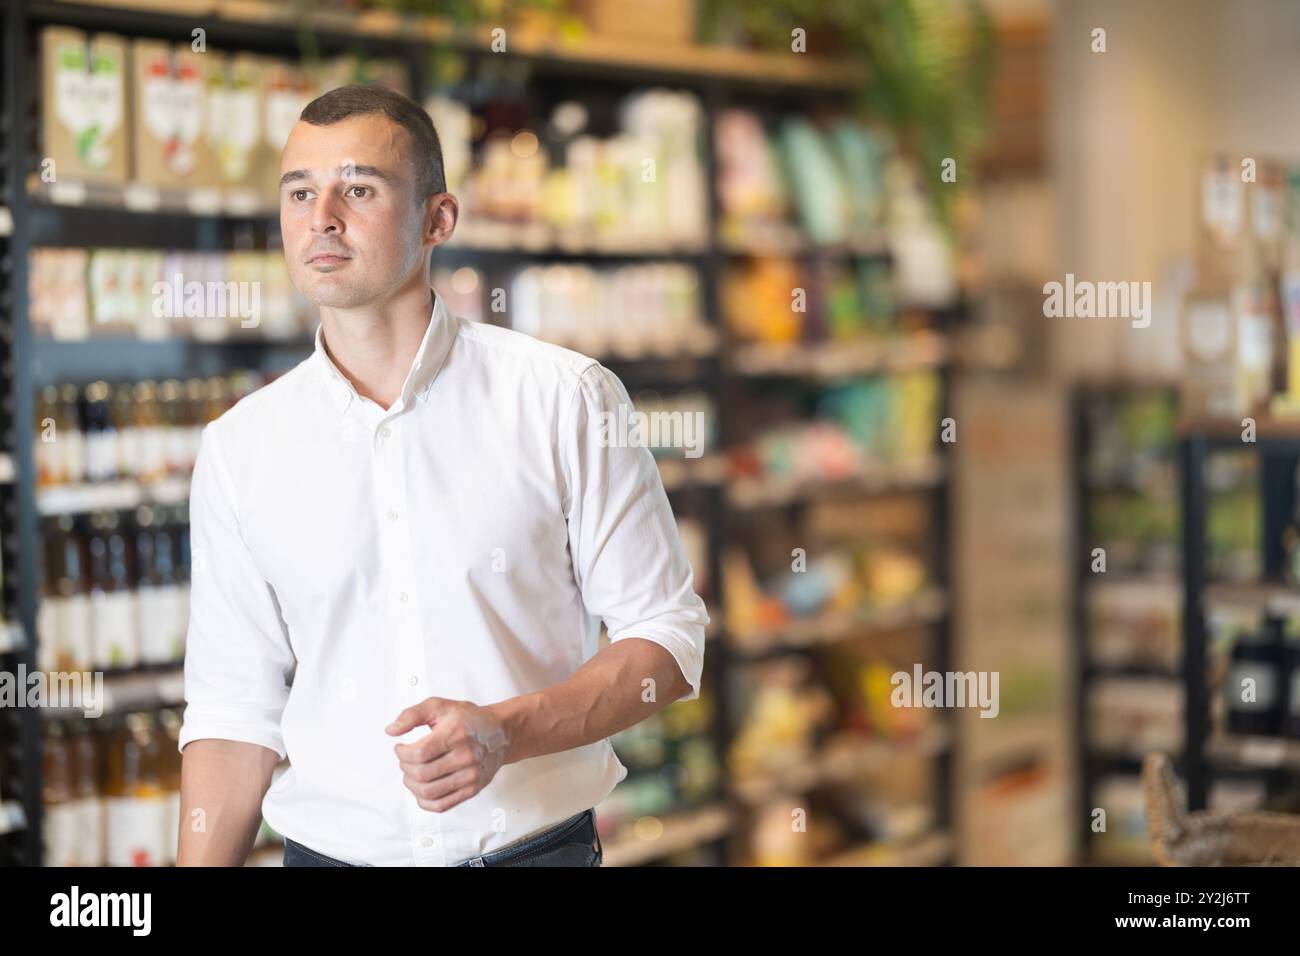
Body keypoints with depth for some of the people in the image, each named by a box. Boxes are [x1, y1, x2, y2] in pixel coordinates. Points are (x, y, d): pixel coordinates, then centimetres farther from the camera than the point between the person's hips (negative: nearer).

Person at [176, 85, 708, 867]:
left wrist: (507, 731, -20)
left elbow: (666, 638, -6)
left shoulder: (568, 399, -8)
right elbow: (234, 712, 1)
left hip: (538, 841, -2)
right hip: (329, 848, 2)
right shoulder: (239, 450, 0)